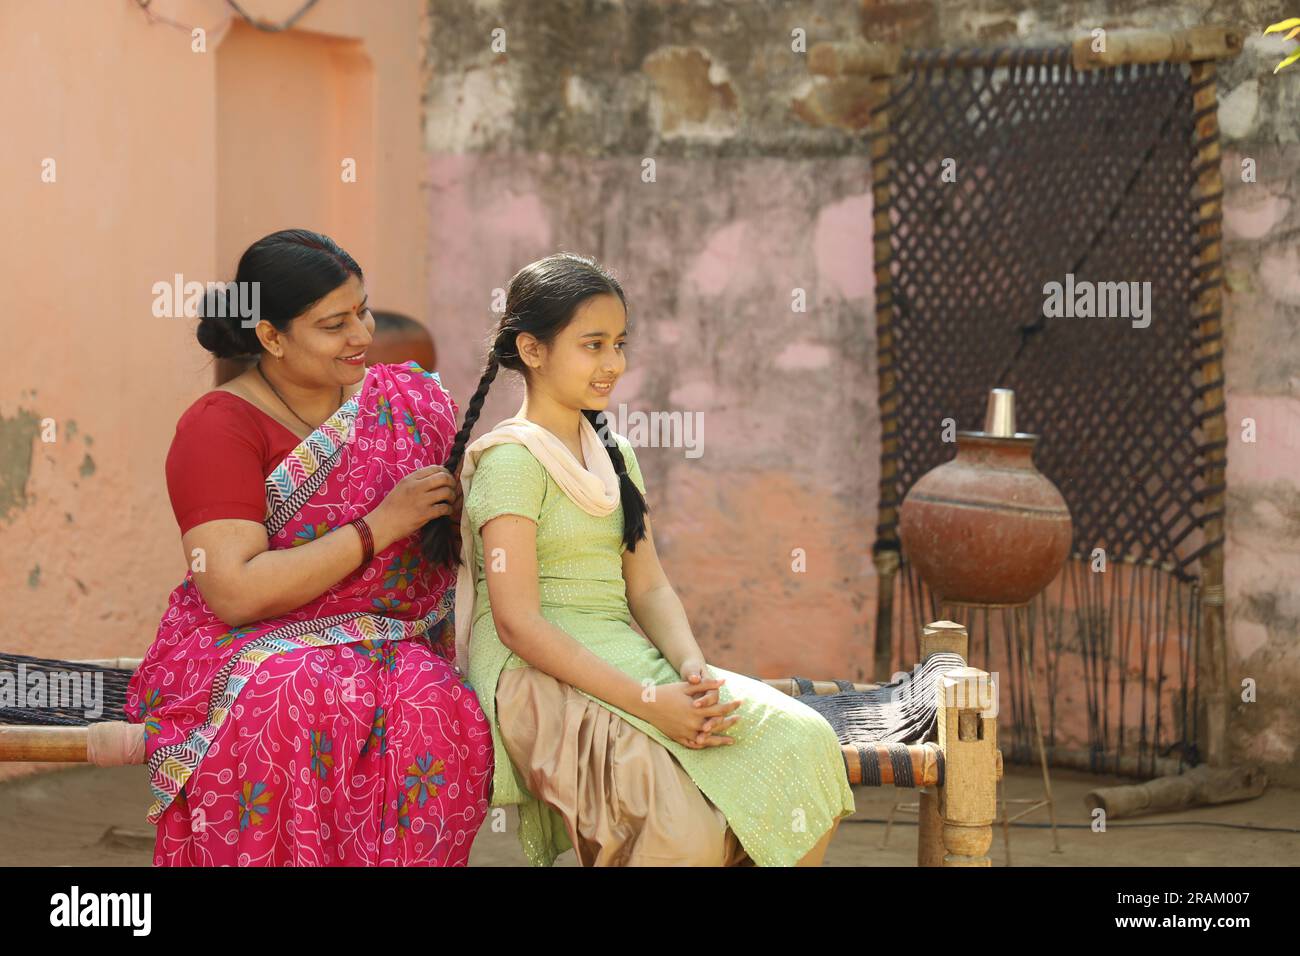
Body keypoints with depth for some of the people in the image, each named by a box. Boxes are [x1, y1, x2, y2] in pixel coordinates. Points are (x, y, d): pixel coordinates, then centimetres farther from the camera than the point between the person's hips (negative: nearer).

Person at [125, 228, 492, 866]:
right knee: (288, 710, -38)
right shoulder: (218, 428, -6)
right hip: (249, 653, -3)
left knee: (432, 712, -32)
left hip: (388, 651, 3)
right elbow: (237, 593, -17)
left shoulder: (411, 399, 7)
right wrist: (381, 526, -16)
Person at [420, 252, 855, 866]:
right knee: (686, 822, -32)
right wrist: (647, 701, -22)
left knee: (802, 740, -16)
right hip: (538, 677, -8)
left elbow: (648, 586, 11)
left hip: (626, 657, 8)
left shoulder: (614, 456, 17)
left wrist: (692, 667, -11)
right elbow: (518, 622, -16)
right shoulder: (512, 458, -8)